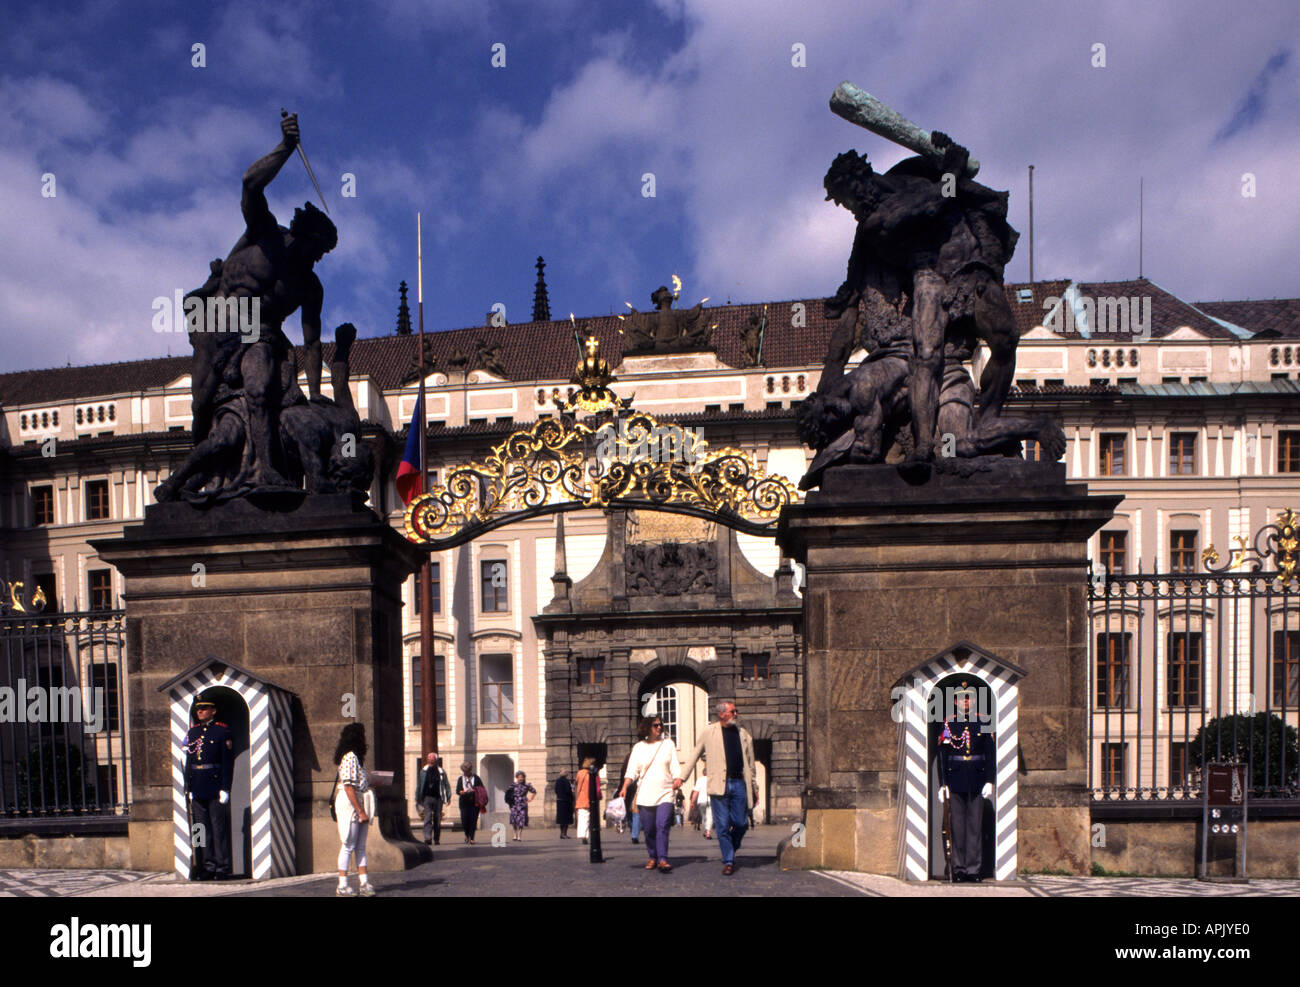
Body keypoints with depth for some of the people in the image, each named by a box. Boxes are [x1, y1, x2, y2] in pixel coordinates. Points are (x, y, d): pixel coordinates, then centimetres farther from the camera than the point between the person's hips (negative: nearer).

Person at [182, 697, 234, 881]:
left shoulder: (223, 731, -4)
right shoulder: (192, 732, 13)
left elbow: (228, 762, -7)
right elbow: (188, 761, 14)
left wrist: (225, 788, -12)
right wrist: (189, 787, 9)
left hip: (215, 786, -5)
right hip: (197, 788, 5)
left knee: (219, 828, -3)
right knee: (203, 829, 8)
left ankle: (223, 867, 2)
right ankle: (209, 866, 14)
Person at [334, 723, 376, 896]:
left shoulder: (357, 757, 15)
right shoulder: (349, 757, -15)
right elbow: (348, 787, -20)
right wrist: (360, 811, -19)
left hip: (360, 804, 9)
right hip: (349, 804, -9)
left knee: (360, 846, 9)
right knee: (349, 845, -2)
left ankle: (364, 883, 10)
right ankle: (342, 885, 6)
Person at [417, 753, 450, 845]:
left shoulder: (441, 772, 4)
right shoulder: (424, 771, 6)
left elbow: (447, 785, 7)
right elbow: (419, 785, 14)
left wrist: (448, 797, -1)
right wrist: (417, 797, 13)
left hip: (438, 798, 0)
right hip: (427, 797, 0)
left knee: (437, 819, 4)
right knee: (428, 817, -13)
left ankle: (436, 839, 13)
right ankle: (428, 838, -20)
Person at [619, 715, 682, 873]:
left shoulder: (668, 744, 9)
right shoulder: (639, 748, 8)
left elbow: (675, 768, 7)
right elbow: (632, 771, 3)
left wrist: (677, 781, -13)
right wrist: (624, 787, -13)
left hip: (665, 794, -1)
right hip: (645, 795, 1)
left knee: (662, 826, -15)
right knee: (649, 829, 4)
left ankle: (662, 859, -18)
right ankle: (653, 857, 20)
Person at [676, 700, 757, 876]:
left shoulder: (744, 734, 14)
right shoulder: (709, 732, 5)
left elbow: (750, 763, 19)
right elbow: (694, 756, 11)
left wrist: (754, 788, 18)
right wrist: (681, 776, 5)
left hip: (739, 784, 3)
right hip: (719, 785, -3)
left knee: (741, 823, 1)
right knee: (723, 825, -3)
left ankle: (731, 850, 27)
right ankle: (728, 861, 7)